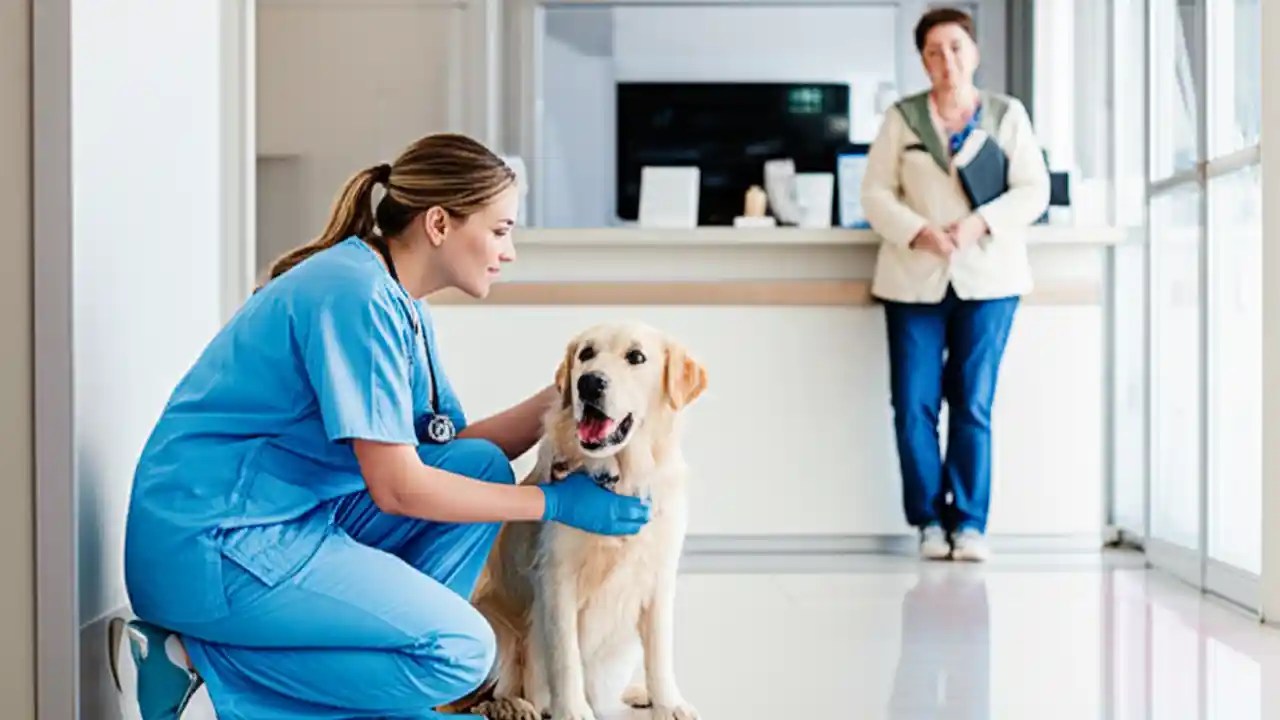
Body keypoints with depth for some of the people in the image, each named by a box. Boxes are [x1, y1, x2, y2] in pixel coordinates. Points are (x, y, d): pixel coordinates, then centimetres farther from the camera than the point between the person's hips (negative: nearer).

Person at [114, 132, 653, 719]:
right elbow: (397, 487, -20)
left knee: (483, 466, 4)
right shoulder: (355, 295, -19)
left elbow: (451, 449, 12)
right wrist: (557, 502, -13)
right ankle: (202, 656, -7)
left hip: (291, 516, 10)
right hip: (211, 542, -10)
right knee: (459, 651, -14)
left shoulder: (402, 306, 11)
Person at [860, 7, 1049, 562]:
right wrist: (919, 233, -15)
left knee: (973, 406, -2)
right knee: (914, 406, -2)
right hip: (915, 279, 1)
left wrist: (979, 224, -15)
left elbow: (1033, 191, 2)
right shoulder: (901, 118, 8)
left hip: (987, 277, 0)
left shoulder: (1007, 115, 8)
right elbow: (876, 194, 3)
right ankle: (930, 519, 9)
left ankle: (969, 522, 6)